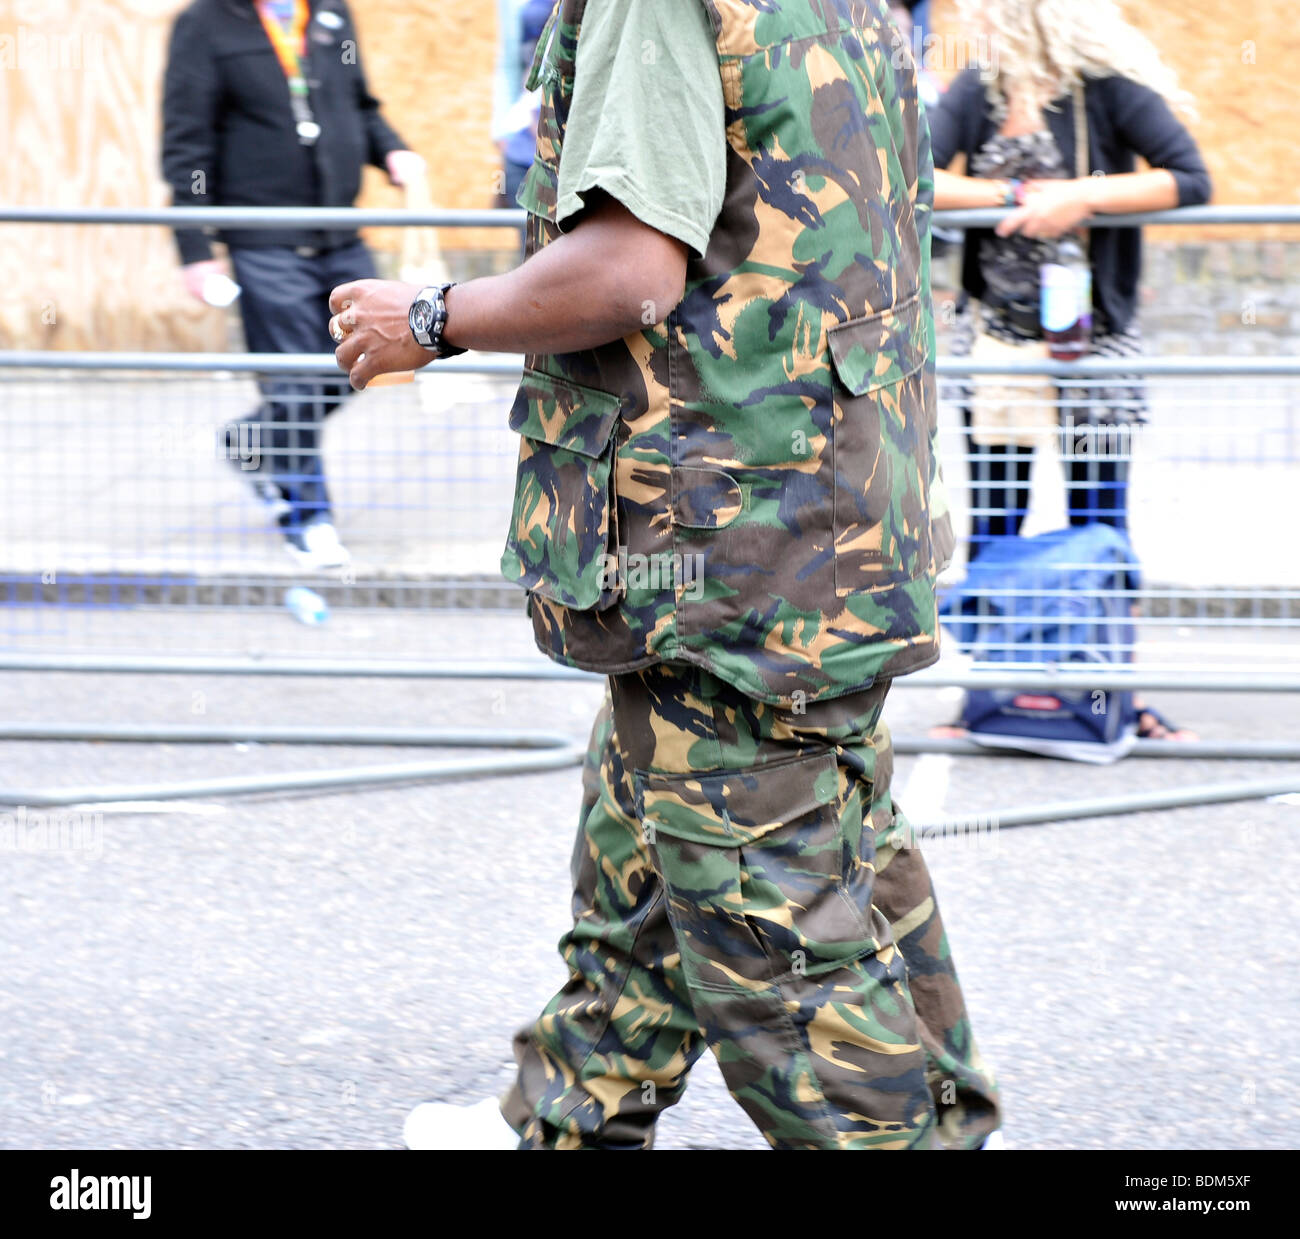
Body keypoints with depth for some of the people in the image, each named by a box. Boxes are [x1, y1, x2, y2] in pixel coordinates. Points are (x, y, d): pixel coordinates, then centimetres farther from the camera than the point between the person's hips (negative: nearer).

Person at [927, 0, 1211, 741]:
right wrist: (1021, 195, -18)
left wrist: (1083, 197, -25)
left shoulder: (1112, 89, -10)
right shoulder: (979, 91, -1)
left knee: (1101, 524, 4)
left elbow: (1191, 181, -18)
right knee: (993, 524, 6)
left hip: (1095, 340, -3)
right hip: (997, 337, 3)